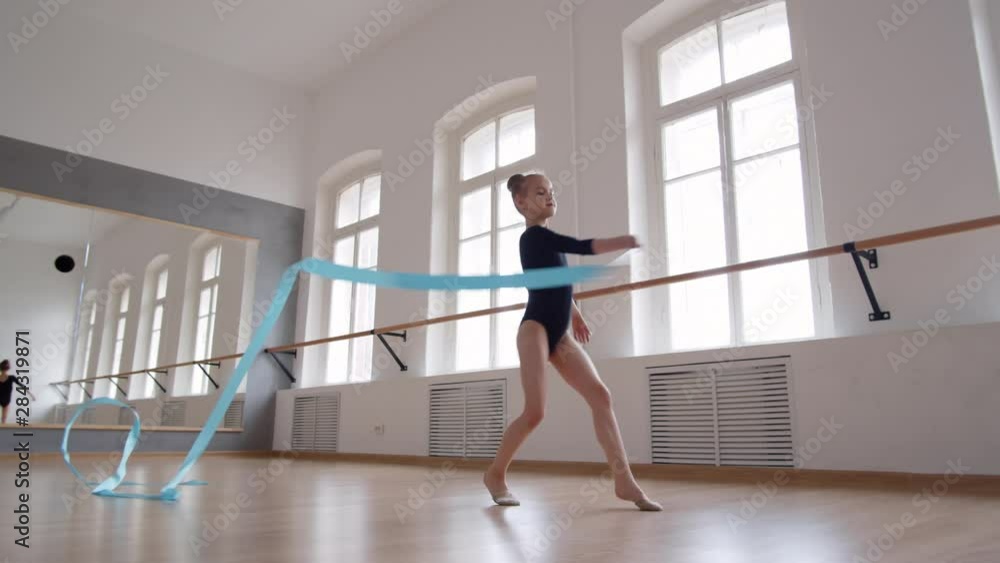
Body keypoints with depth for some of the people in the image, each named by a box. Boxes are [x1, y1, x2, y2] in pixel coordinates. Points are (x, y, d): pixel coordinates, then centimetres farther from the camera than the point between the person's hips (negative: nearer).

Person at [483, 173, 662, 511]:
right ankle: (495, 474, 12)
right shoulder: (533, 236, -8)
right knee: (535, 411, -11)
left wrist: (574, 313, 34)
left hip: (559, 334, 9)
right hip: (535, 329, -8)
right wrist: (624, 242, -29)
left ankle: (624, 481, -5)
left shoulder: (547, 238, 18)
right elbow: (582, 247, -23)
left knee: (600, 396, -4)